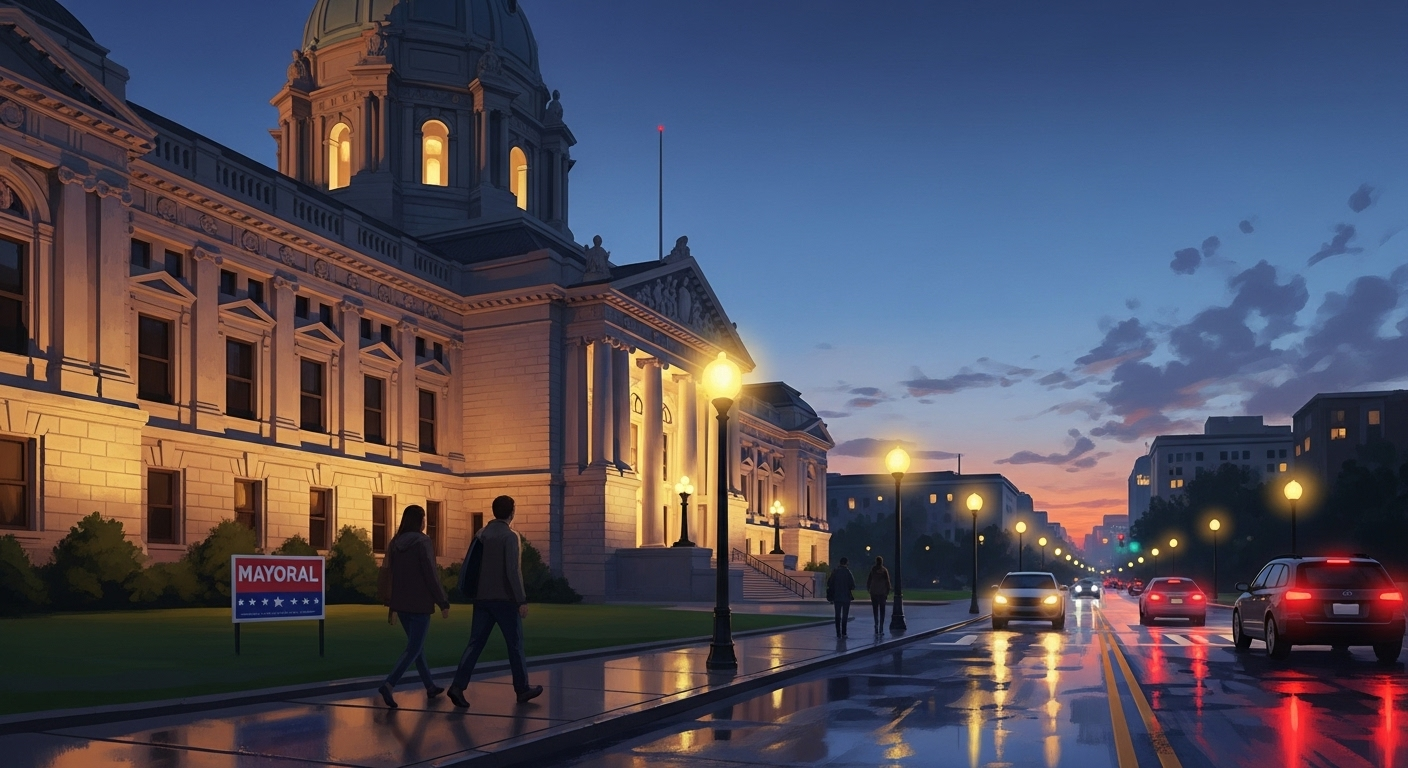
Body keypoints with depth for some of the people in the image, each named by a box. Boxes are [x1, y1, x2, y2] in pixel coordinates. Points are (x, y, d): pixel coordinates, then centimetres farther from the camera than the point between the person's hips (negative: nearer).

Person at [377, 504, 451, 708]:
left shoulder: (395, 543, 7)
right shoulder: (423, 542, -12)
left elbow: (385, 576, 9)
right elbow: (431, 575, -15)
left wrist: (390, 604, 17)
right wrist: (443, 603, -9)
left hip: (401, 603, 7)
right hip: (420, 604, -7)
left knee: (416, 644, 18)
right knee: (414, 648, -4)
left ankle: (430, 686, 27)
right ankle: (389, 684, -21)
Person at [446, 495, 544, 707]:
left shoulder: (482, 534, 8)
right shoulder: (510, 536, -12)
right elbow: (512, 571, -18)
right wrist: (522, 600, -15)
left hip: (482, 598, 6)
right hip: (504, 599, -5)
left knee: (475, 643, 3)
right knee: (515, 644, 8)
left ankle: (458, 686, -10)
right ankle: (522, 689, 17)